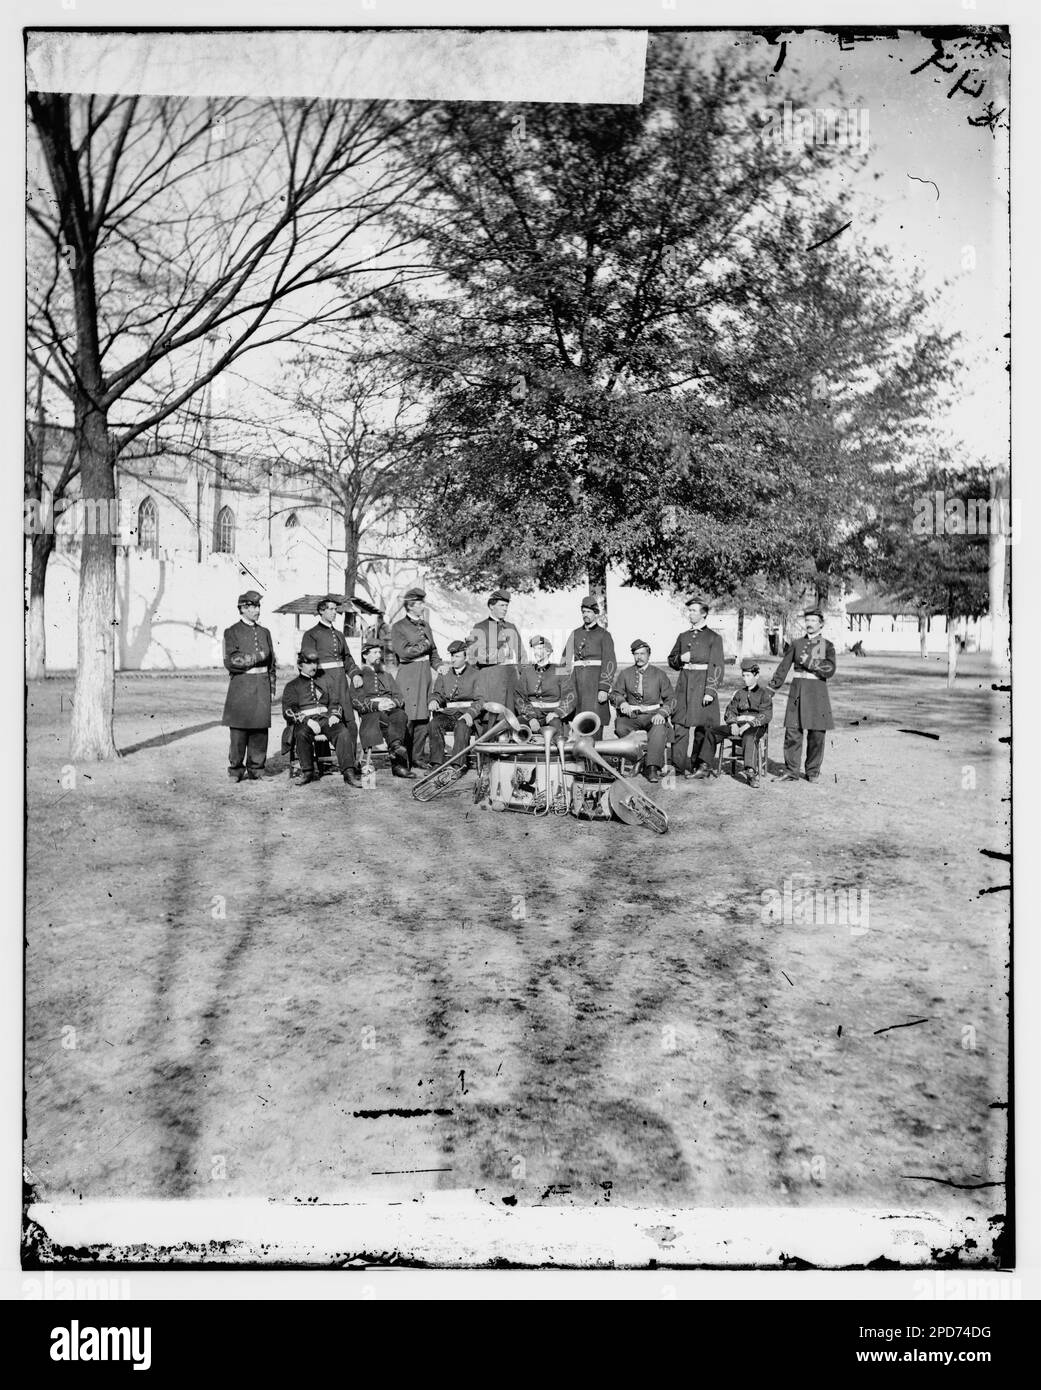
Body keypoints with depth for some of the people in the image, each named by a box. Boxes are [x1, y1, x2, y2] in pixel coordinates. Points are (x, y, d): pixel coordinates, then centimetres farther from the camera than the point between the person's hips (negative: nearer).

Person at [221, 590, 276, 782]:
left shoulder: (264, 632, 15)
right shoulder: (232, 632, 1)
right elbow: (230, 661, -9)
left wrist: (272, 688, 12)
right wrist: (255, 658, -10)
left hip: (262, 685, 4)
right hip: (241, 685, -4)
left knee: (260, 729, 1)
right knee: (239, 730, -3)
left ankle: (255, 770, 9)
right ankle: (235, 770, 7)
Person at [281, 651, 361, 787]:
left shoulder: (327, 680, 24)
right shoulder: (292, 686, 15)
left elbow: (335, 702, 19)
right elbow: (288, 710, 2)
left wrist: (334, 715, -5)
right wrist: (306, 720, -16)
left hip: (326, 718, 2)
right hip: (304, 721, -2)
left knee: (344, 733, -29)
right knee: (301, 734, -36)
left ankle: (348, 773, -33)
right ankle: (307, 772, -20)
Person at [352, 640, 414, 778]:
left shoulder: (387, 676, 32)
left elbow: (400, 697, 19)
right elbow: (356, 701, 0)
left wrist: (394, 702, -7)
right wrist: (376, 705, -17)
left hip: (391, 709, 3)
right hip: (370, 715, -3)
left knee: (401, 715, -34)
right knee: (382, 717, -39)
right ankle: (395, 745, -55)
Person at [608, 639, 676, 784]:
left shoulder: (659, 674, 7)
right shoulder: (625, 674, 12)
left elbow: (671, 698, 5)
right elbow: (615, 693, 10)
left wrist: (662, 713, -15)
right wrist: (622, 702, -14)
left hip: (653, 715, -2)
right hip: (631, 714, 2)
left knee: (659, 729, -36)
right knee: (620, 727, -32)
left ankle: (652, 768, -39)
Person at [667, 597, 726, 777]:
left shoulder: (714, 638, 1)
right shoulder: (683, 637, 15)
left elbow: (716, 667, -5)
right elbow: (671, 660, 23)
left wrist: (710, 691, -14)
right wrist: (681, 659, 0)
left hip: (703, 686, -4)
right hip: (684, 685, 4)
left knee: (702, 728, 0)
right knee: (680, 725, -6)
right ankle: (679, 765, -7)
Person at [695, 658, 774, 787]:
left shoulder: (764, 693, 3)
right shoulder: (739, 693, 20)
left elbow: (766, 715, -8)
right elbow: (730, 710, 14)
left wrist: (748, 725, -20)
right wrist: (733, 724, -8)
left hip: (756, 727, -6)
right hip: (738, 725, 6)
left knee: (748, 737, -41)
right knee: (711, 731, -10)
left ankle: (751, 772, -50)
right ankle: (706, 767, -9)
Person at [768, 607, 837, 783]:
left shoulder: (828, 646, 6)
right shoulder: (796, 644, 10)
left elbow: (830, 670, -7)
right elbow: (783, 668, 10)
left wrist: (809, 663, -13)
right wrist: (771, 689, 5)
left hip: (818, 691, -1)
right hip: (797, 690, 1)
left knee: (817, 734, 1)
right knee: (792, 732, -5)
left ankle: (813, 772, 13)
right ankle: (791, 772, 2)